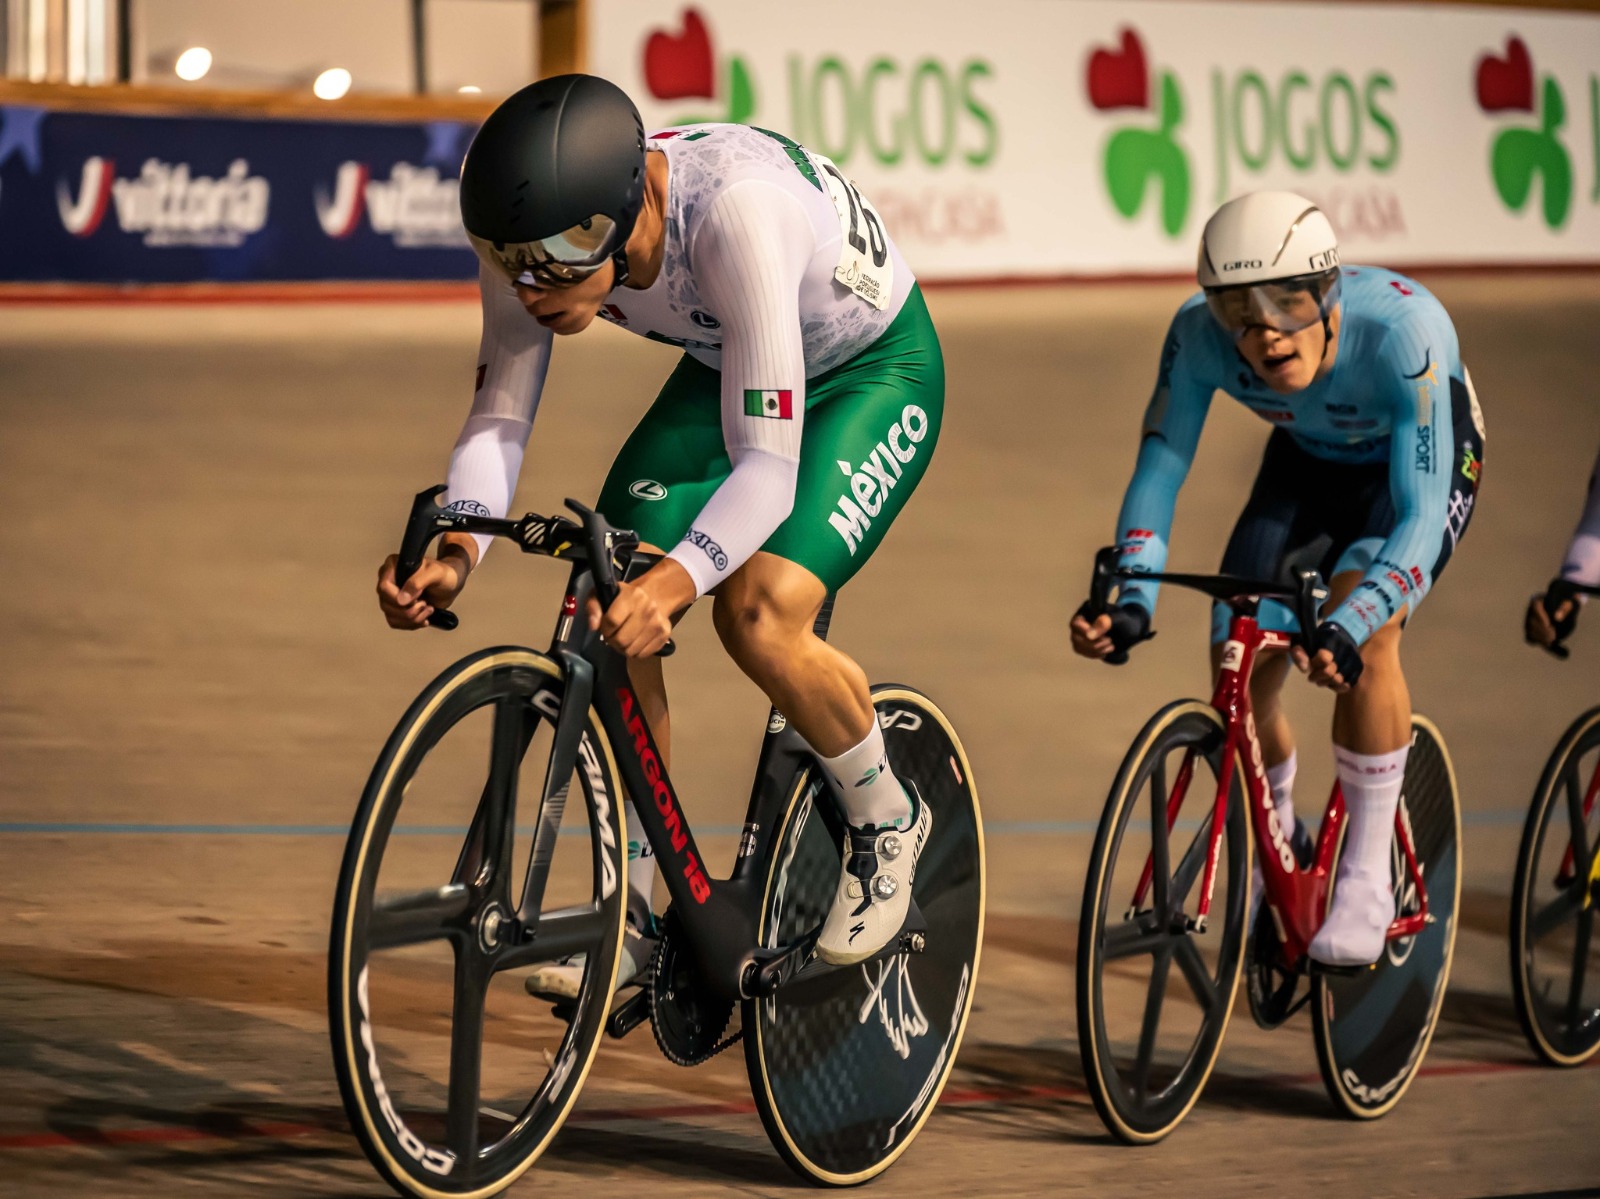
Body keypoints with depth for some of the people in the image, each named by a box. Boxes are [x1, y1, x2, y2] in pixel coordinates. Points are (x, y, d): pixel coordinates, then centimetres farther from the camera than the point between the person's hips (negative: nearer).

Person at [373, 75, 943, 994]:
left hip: (872, 373, -6)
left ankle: (889, 821, 2)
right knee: (610, 608, -13)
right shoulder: (537, 238, -24)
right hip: (725, 365, 6)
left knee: (757, 610, -26)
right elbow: (500, 416, -17)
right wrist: (455, 550, -36)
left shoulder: (738, 209, -42)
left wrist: (674, 581, -56)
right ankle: (635, 910, 3)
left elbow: (766, 468, -41)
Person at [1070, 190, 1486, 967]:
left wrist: (1346, 628, -58)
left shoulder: (1403, 330, -41)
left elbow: (1420, 511, -43)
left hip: (1420, 464, -4)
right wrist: (1130, 599, -39)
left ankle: (1366, 880, -19)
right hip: (1308, 460, 4)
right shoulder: (1200, 335, -31)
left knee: (1364, 633, -30)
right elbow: (1159, 466, -23)